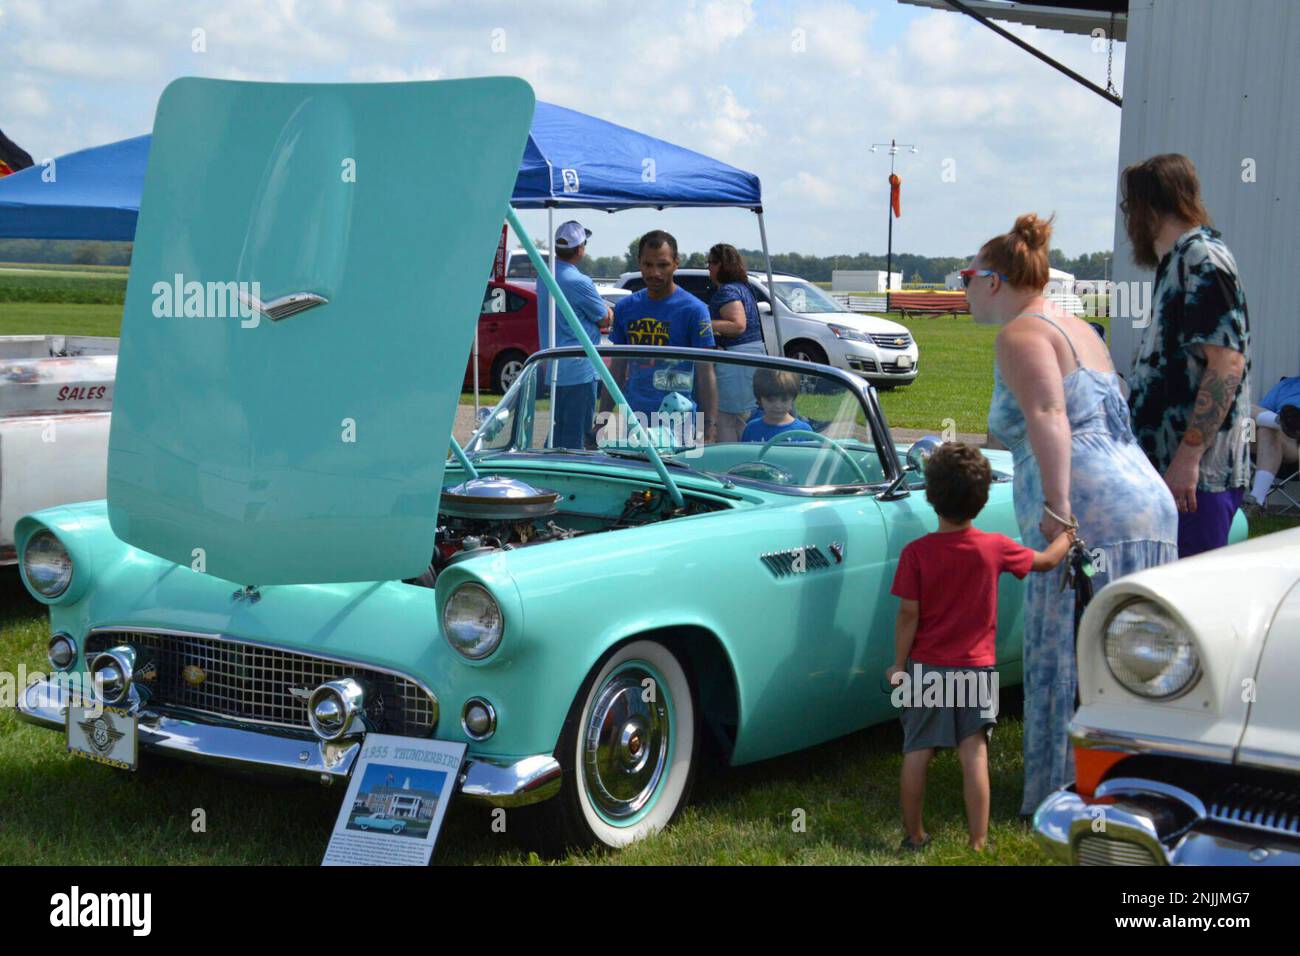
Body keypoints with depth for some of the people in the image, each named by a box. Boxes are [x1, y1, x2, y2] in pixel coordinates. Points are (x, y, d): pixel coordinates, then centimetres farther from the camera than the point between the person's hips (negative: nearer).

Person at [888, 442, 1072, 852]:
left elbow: (908, 614, -11)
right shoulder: (994, 548, -8)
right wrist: (1066, 536, 28)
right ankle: (978, 842, 4)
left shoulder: (916, 552, -13)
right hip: (977, 668, 1)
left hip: (925, 667, 0)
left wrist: (898, 664, 0)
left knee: (917, 752, 9)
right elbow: (1046, 561, 8)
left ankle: (913, 836, 18)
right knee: (974, 755, 3)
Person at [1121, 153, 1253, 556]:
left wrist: (1188, 456, -24)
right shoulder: (1177, 262, 19)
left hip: (1198, 474, -10)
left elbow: (1227, 363, -20)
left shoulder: (1203, 259, -11)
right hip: (1165, 464, 10)